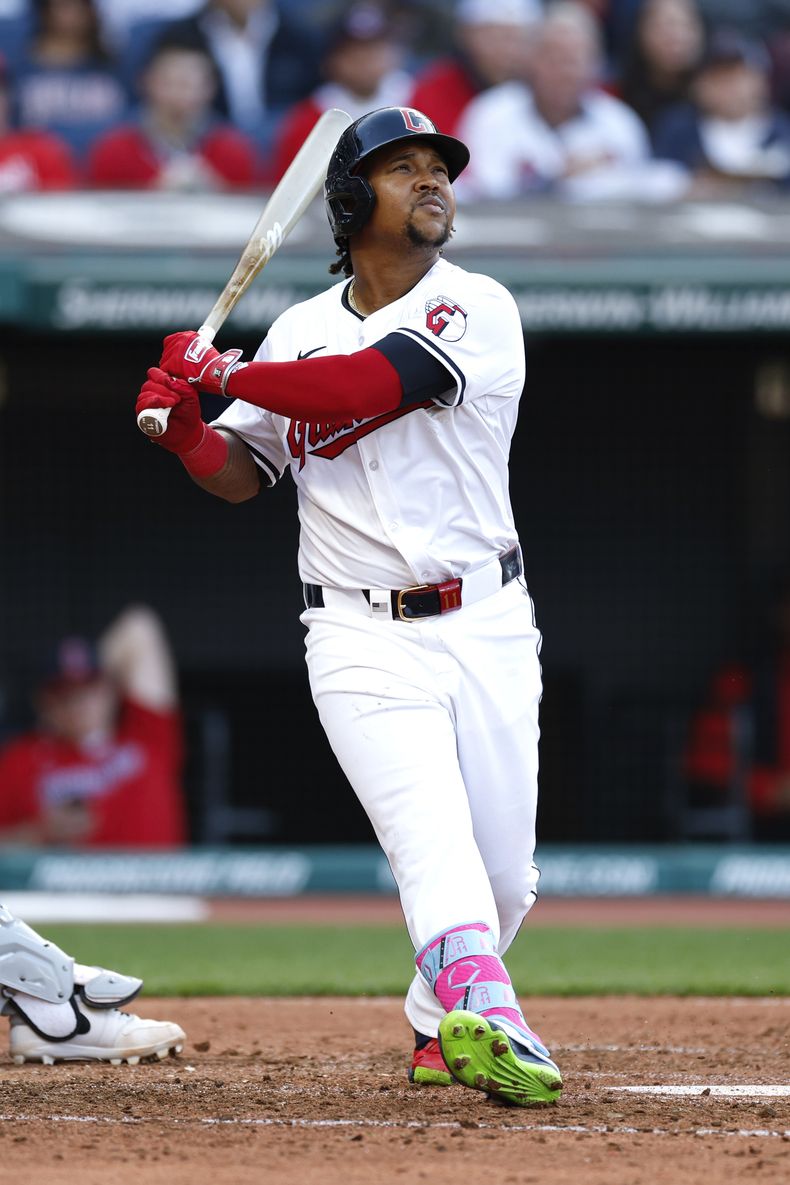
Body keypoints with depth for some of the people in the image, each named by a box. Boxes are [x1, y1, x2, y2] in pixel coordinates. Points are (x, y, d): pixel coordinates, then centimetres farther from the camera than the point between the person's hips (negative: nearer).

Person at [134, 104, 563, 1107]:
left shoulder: (477, 309, -2)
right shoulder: (302, 330, 11)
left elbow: (370, 384, -18)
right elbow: (242, 475, 16)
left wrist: (220, 371, -10)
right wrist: (184, 425, -5)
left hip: (486, 627, 0)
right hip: (361, 640, 0)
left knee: (503, 876, 3)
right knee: (434, 840, -21)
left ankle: (436, 1024, 28)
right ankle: (485, 1020, -40)